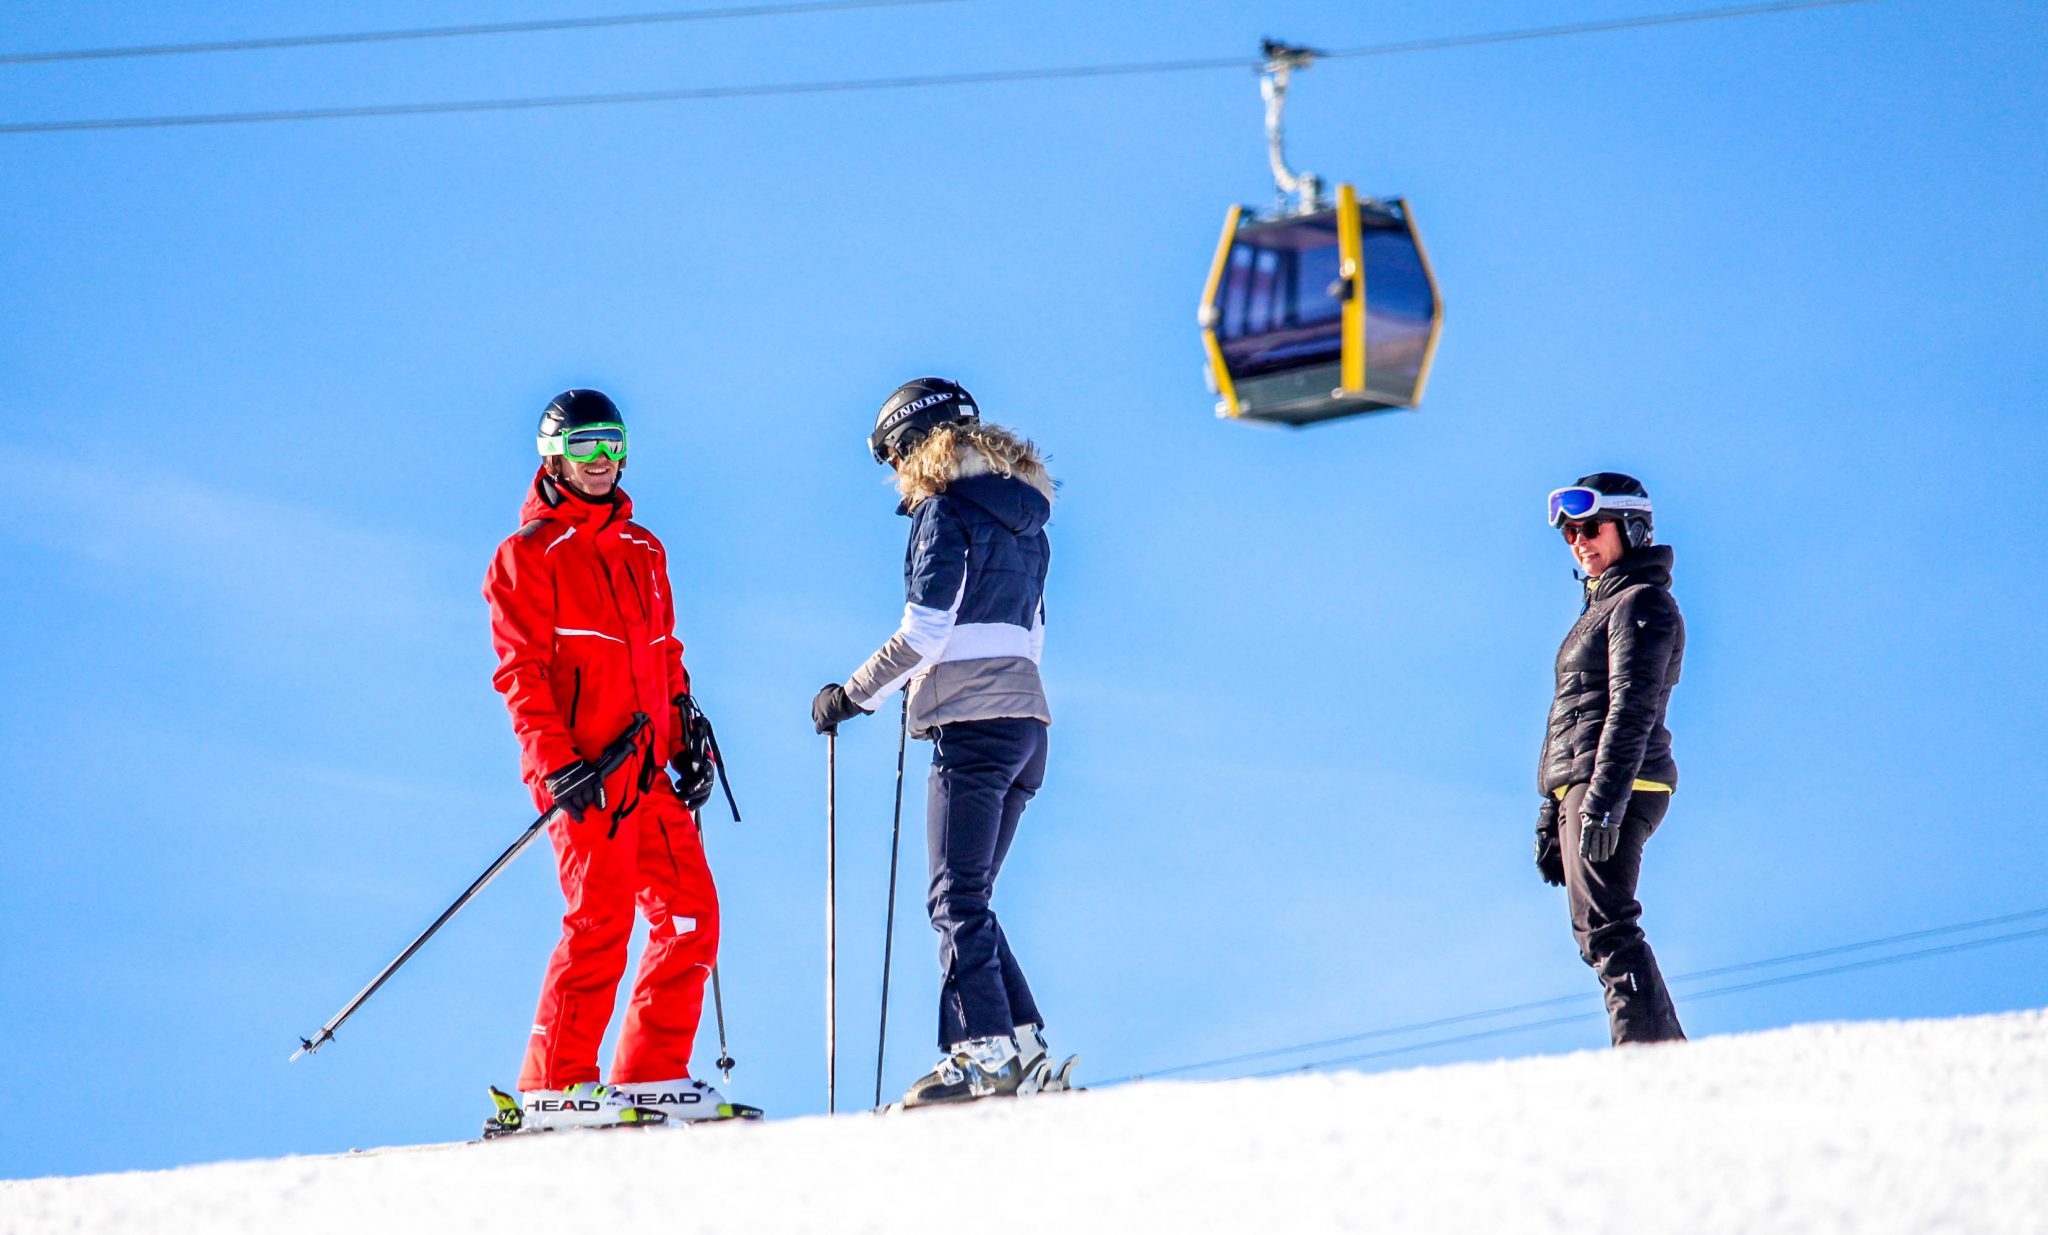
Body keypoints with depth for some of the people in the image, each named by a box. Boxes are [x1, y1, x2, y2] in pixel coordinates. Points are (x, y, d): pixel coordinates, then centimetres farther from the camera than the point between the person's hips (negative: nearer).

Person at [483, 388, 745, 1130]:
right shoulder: (529, 553, 1)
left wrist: (686, 744, 15)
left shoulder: (642, 551, 21)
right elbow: (520, 671, -6)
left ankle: (651, 1075, 7)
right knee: (602, 917, -14)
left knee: (690, 913, 1)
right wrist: (554, 762, -15)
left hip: (648, 770, 7)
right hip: (584, 772, -7)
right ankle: (554, 1087, -10)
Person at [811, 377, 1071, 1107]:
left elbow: (923, 632, -14)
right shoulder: (1021, 517, 19)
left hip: (973, 727, -9)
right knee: (970, 899, 11)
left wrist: (853, 696, -4)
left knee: (958, 900, -7)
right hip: (1026, 722, 9)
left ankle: (986, 1053, -13)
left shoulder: (944, 512, -7)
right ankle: (1024, 1050, 4)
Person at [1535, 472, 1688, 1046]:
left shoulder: (1643, 603, -5)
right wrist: (1553, 813, 23)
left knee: (1606, 928, -17)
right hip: (1579, 788, 10)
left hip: (1618, 784, -10)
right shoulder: (1603, 606, 25)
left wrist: (1604, 802, -25)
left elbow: (1632, 709, -16)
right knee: (1597, 933, 8)